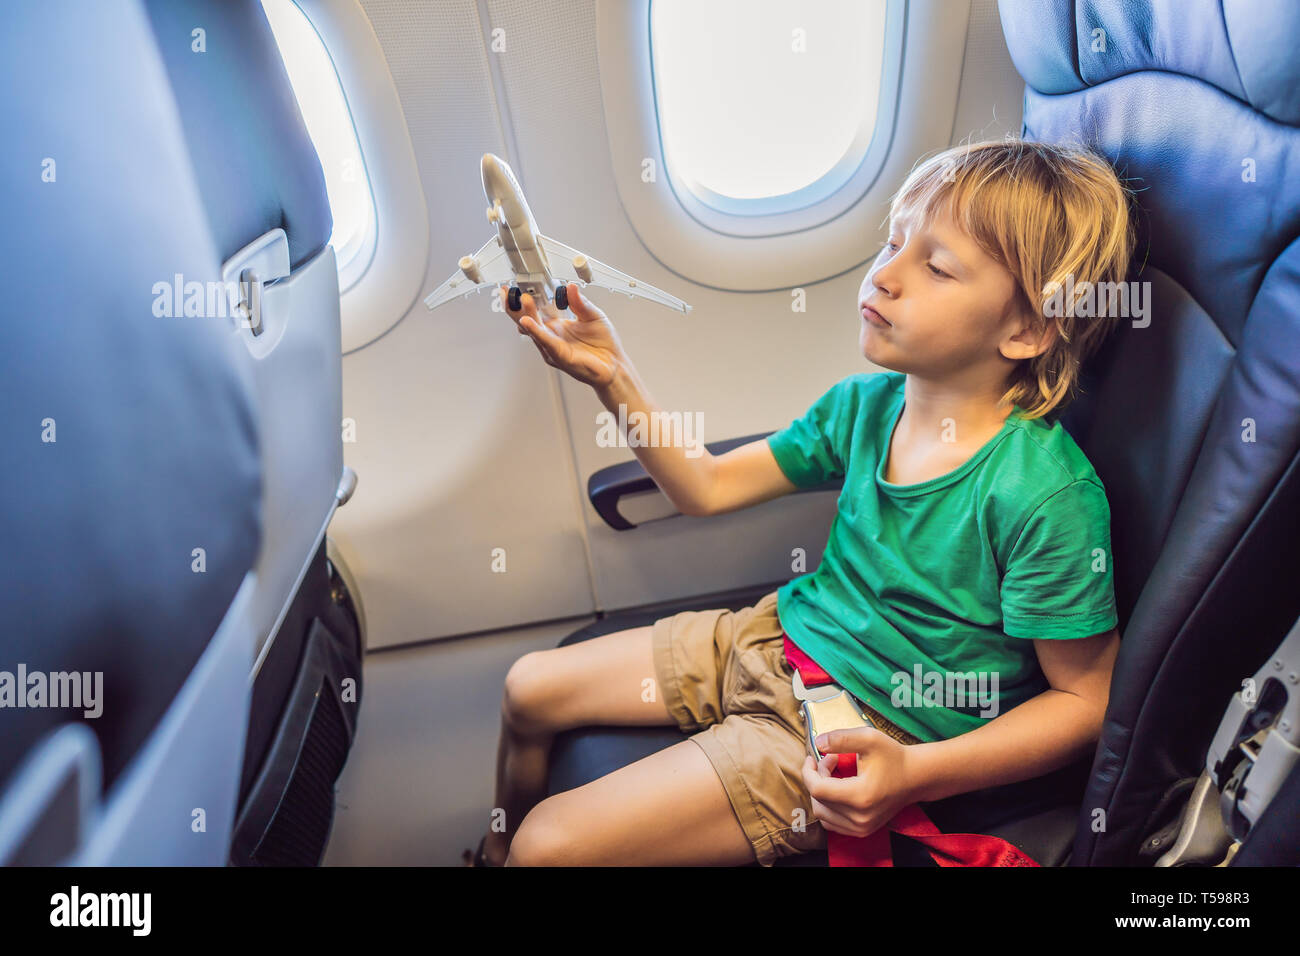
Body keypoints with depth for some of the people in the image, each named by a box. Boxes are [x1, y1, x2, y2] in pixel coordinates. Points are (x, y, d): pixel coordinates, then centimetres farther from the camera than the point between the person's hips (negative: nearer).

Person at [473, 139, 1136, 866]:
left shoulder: (1048, 496, -24)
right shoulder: (865, 404, -4)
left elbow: (1087, 701, -15)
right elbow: (706, 488, 2)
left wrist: (915, 775, -27)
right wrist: (614, 376, -8)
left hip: (857, 738, -6)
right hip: (777, 635, 7)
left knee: (552, 843, -12)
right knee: (530, 689, 13)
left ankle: (521, 845, 28)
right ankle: (496, 848, 43)